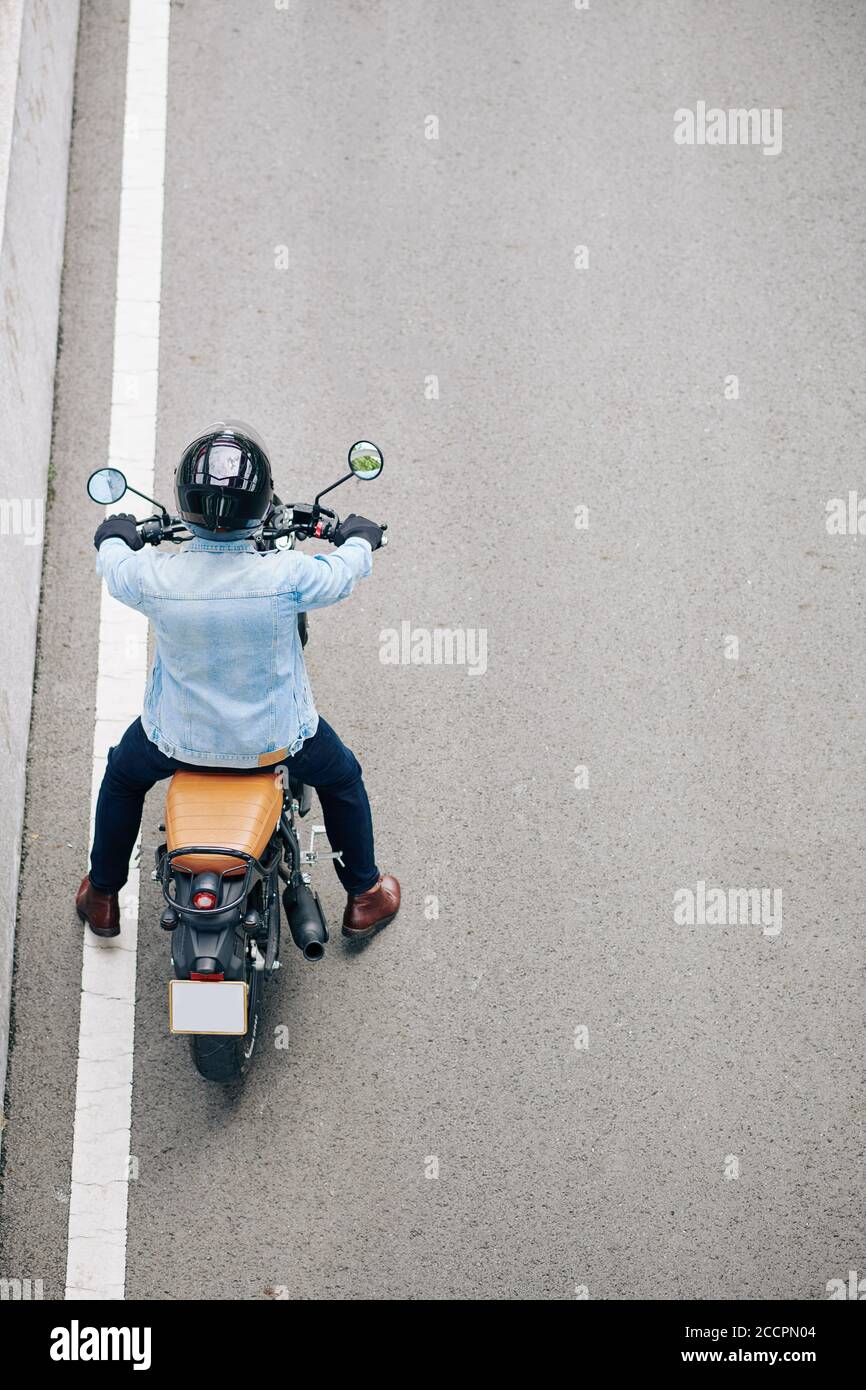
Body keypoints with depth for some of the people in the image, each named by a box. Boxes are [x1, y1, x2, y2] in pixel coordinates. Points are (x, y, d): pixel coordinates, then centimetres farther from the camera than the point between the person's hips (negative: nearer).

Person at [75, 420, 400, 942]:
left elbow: (115, 568, 1)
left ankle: (102, 897, 47)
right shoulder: (288, 576, -29)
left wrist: (114, 536, 25)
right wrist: (359, 538, 18)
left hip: (179, 737, 1)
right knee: (342, 778, 31)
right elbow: (344, 573, -6)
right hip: (274, 737, -1)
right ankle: (364, 897, 43)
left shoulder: (153, 575, -25)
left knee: (123, 776, 34)